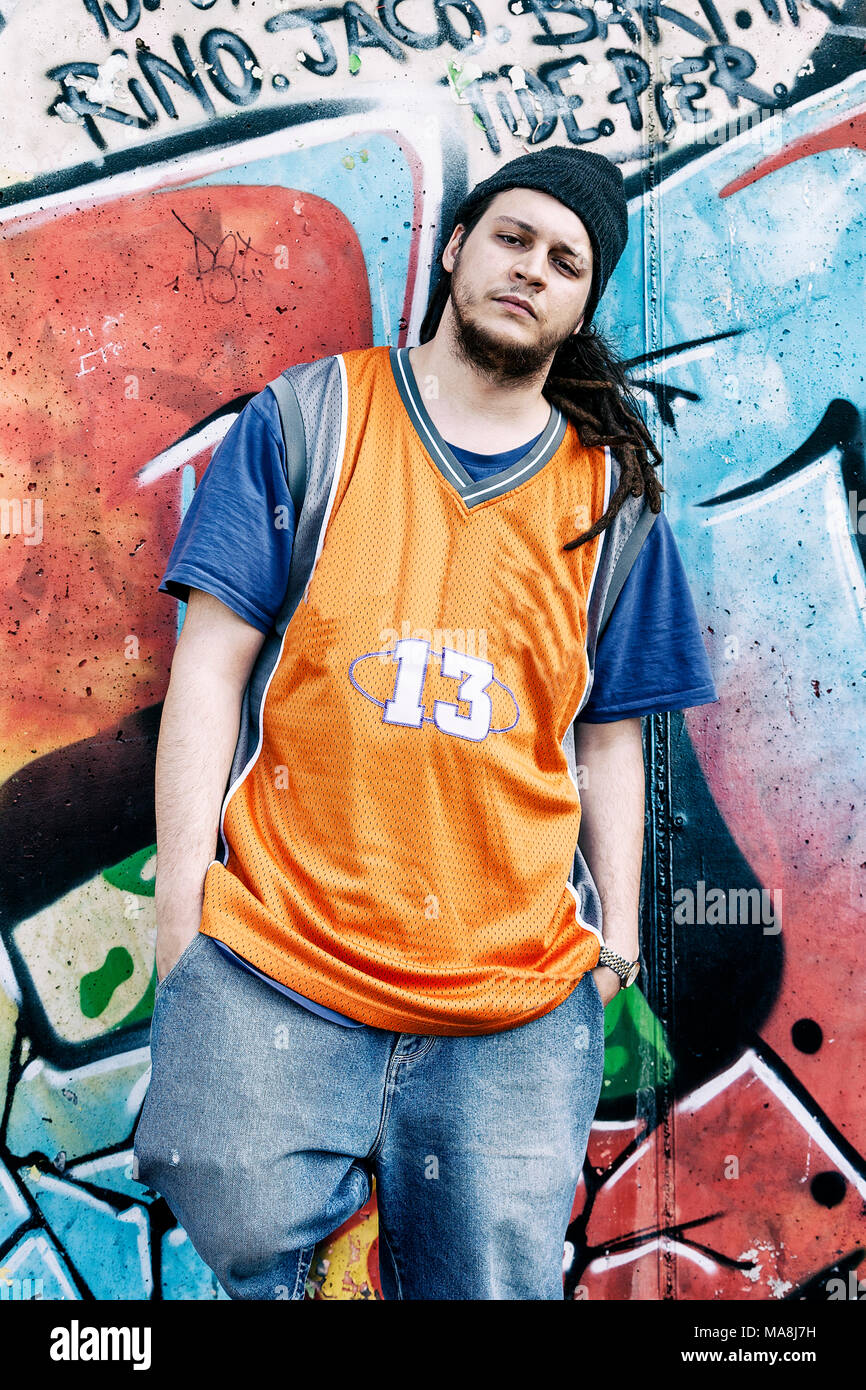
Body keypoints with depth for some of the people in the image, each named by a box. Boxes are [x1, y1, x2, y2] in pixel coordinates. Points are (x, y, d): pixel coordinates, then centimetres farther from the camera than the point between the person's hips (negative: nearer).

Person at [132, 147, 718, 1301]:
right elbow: (212, 660, 1)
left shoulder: (612, 492, 11)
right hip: (274, 963, -1)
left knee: (495, 1280, 6)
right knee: (248, 1234, -8)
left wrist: (615, 938, 8)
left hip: (517, 1007, 2)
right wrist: (181, 905, -4)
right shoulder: (309, 421, 5)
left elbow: (610, 737, 12)